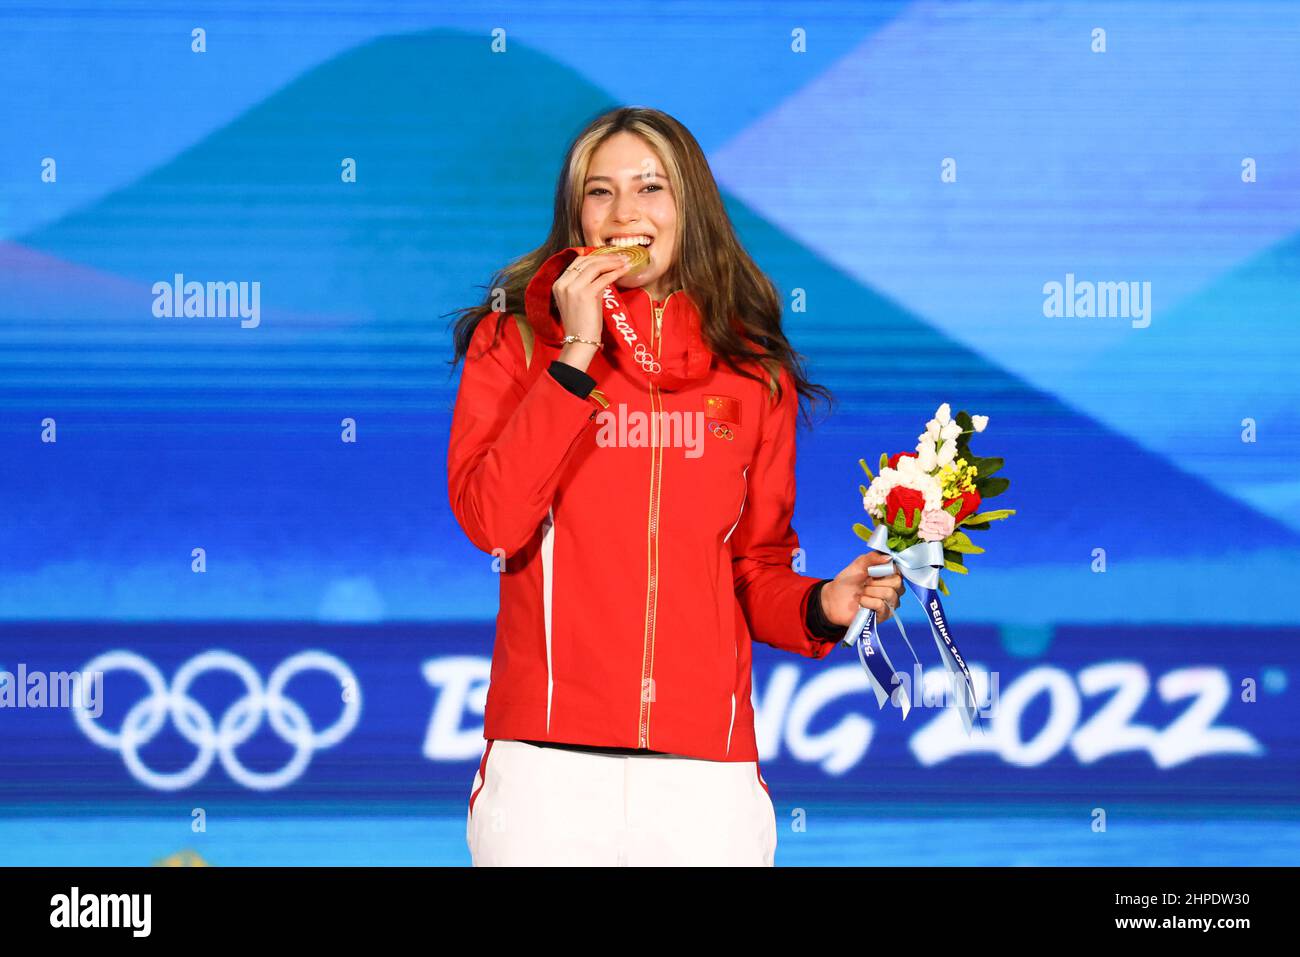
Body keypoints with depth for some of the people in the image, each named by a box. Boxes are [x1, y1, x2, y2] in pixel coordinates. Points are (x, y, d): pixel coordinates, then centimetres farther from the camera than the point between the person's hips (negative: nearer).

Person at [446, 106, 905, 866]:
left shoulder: (754, 372, 10)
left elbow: (757, 568, 15)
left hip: (705, 763, 2)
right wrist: (575, 354, -11)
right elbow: (491, 520, -10)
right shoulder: (513, 339, 5)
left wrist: (821, 606, -6)